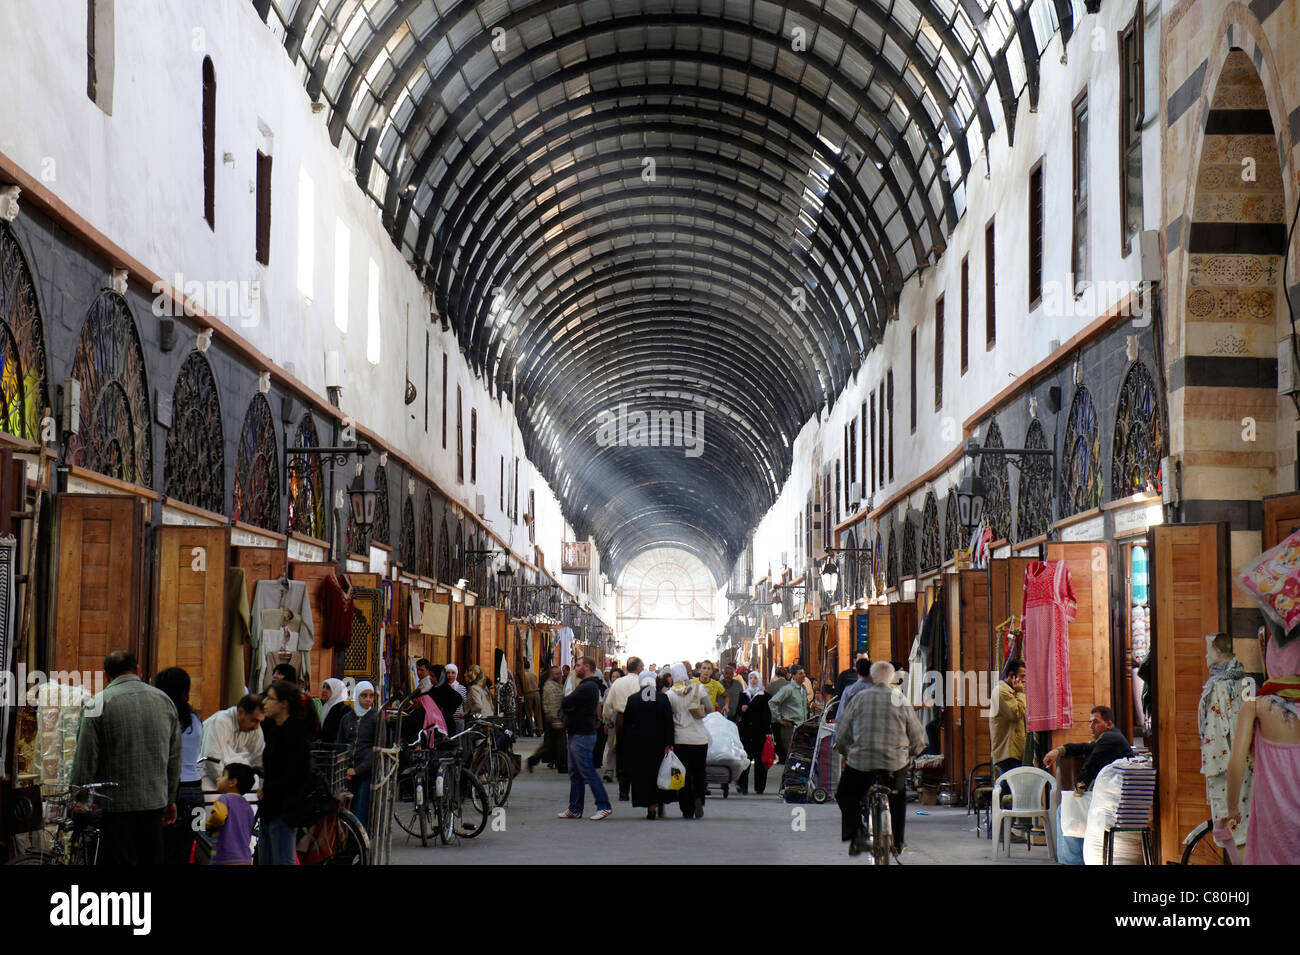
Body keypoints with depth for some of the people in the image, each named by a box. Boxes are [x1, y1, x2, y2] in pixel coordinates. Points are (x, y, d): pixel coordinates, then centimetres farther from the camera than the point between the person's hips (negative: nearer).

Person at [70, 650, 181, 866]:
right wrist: (170, 799, 22)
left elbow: (85, 761, -10)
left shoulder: (98, 704, -8)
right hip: (155, 802, 5)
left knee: (121, 861, -2)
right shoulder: (165, 700, 8)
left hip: (116, 805, -5)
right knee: (152, 860, 12)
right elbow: (174, 757, 14)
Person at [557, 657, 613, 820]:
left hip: (582, 735, -11)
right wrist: (568, 706, -7)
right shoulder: (585, 685, 19)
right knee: (575, 773, 12)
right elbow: (565, 705, 14)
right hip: (576, 734, 11)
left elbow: (565, 703, -20)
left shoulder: (588, 687, -16)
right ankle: (575, 809, 17)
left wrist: (564, 703, 1)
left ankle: (604, 806, -8)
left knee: (588, 771, -9)